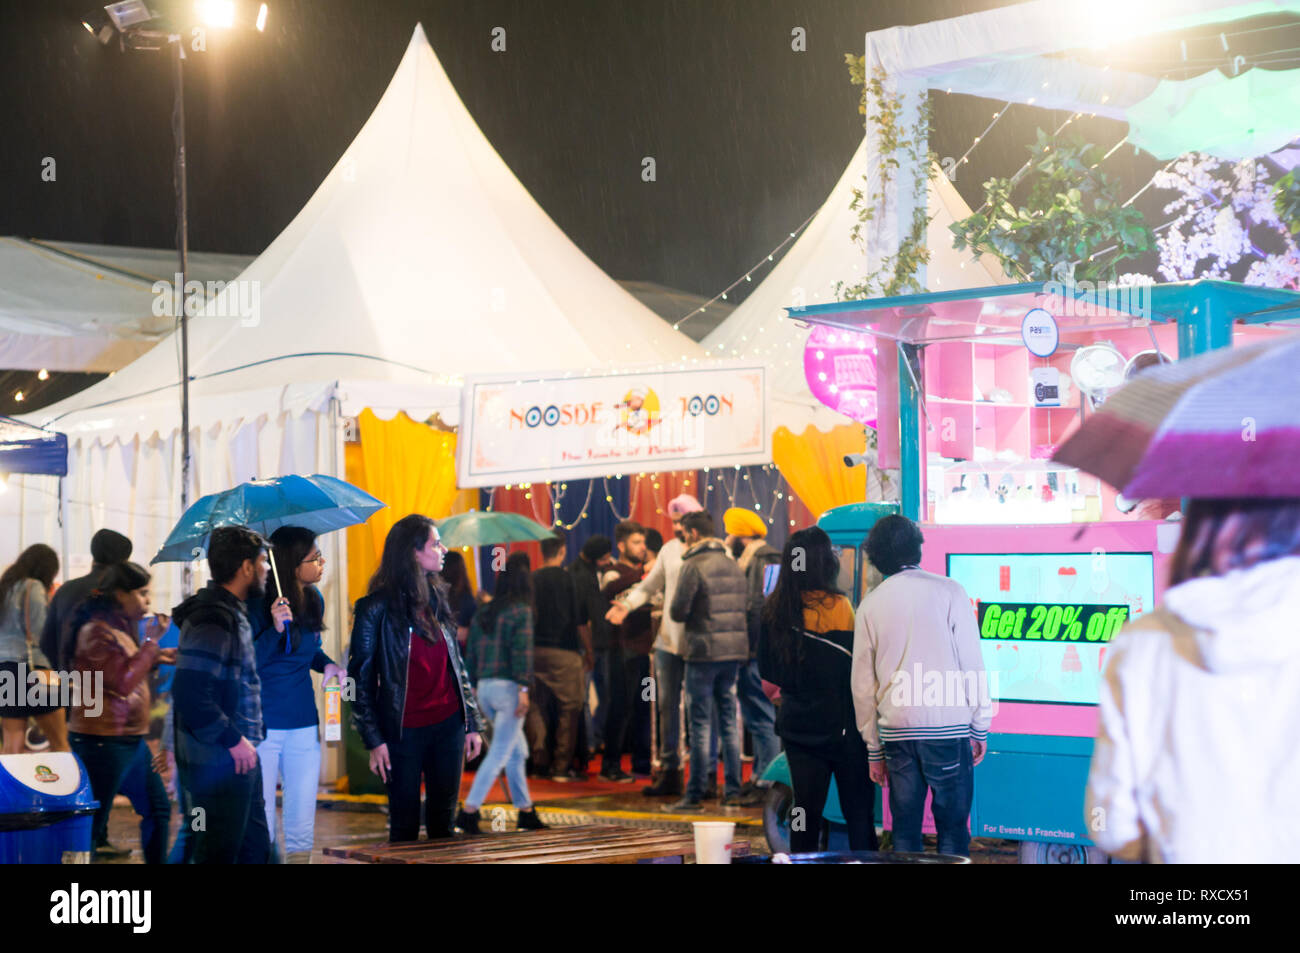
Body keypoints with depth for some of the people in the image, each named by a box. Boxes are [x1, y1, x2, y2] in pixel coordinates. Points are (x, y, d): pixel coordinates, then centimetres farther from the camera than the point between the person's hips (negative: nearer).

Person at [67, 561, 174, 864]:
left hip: (131, 739, 10)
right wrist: (150, 642, -18)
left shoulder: (119, 628, 15)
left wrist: (155, 659, 13)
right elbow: (122, 681, -24)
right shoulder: (97, 632, -17)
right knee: (93, 823, -6)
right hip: (104, 740, -10)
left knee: (157, 808, 16)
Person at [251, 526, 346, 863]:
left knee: (302, 823, 10)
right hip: (261, 727, -6)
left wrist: (327, 664, -1)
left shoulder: (314, 600, 3)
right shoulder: (258, 605, -14)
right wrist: (275, 630, -30)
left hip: (303, 725, 6)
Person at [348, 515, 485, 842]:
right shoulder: (376, 609, -8)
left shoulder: (437, 598, 8)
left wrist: (472, 723, 10)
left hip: (448, 724, 5)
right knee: (404, 826, 3)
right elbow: (360, 677, -5)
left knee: (443, 822, 9)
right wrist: (374, 740, -9)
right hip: (403, 731, -5)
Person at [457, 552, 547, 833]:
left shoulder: (482, 613, 12)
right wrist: (523, 688, -17)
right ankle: (469, 811, -11)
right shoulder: (521, 611, -7)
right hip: (508, 686, -7)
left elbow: (471, 654, 13)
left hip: (485, 687, 7)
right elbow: (522, 650, -15)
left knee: (517, 750, 17)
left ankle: (526, 810, 21)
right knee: (499, 754, -4)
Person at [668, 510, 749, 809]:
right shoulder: (732, 565, 13)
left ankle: (695, 793, -1)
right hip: (735, 650, 6)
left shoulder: (694, 566, -10)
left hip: (704, 652, -6)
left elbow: (678, 611, -12)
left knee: (700, 723, -3)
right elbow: (744, 606, 16)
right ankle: (733, 790, 12)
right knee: (729, 720, 11)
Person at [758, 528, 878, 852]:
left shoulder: (773, 609, 0)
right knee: (858, 812, 5)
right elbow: (853, 670, -13)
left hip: (796, 725, 5)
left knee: (806, 811, 9)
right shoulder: (836, 606, -15)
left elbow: (766, 670, 9)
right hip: (840, 725, -5)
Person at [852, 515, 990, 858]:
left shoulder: (870, 604, 8)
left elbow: (862, 683, 11)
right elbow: (971, 661, -1)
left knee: (905, 829, 8)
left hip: (896, 728, 3)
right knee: (952, 828, 2)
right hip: (948, 726, -3)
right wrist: (980, 727, 6)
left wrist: (874, 749, 17)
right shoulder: (948, 591, -1)